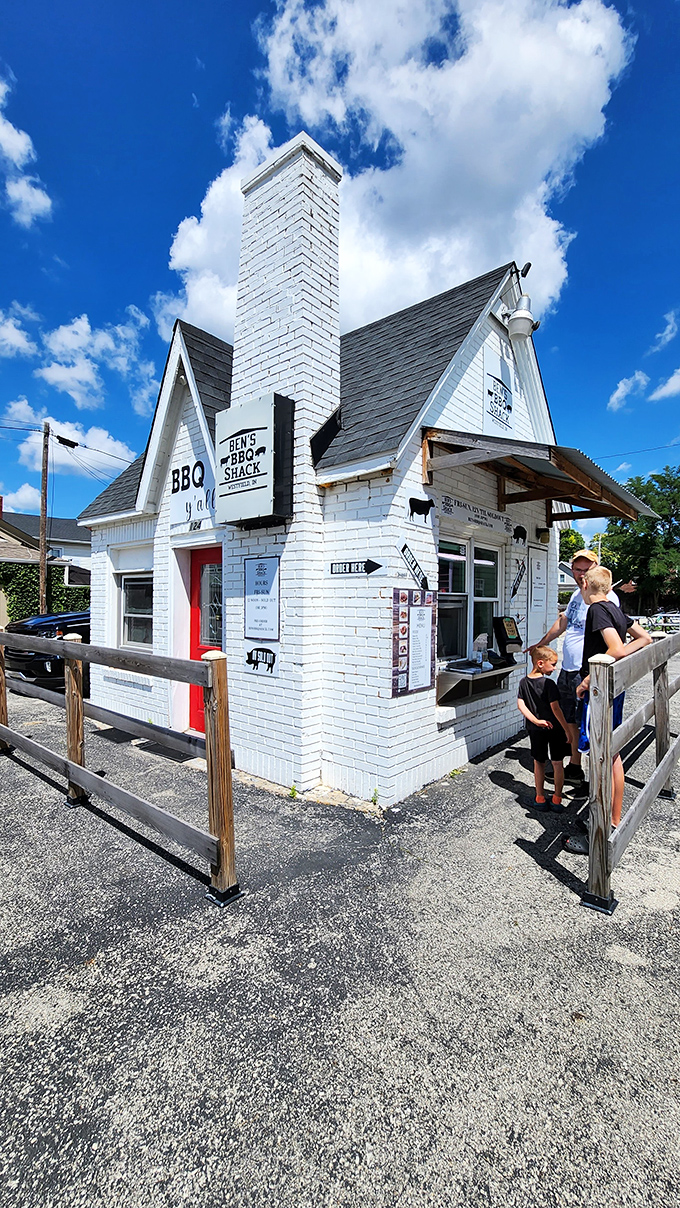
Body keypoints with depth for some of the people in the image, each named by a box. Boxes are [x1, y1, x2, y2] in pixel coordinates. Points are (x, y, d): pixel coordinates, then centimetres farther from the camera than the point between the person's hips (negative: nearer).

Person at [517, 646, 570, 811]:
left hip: (535, 730, 4)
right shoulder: (549, 684, -18)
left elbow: (520, 704, -9)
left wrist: (536, 720, -12)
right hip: (554, 729, -4)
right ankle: (557, 799, 17)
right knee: (558, 764, 11)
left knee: (539, 763, 16)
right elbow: (555, 708, -20)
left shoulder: (523, 683, -2)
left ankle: (540, 798, 24)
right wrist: (567, 730, -15)